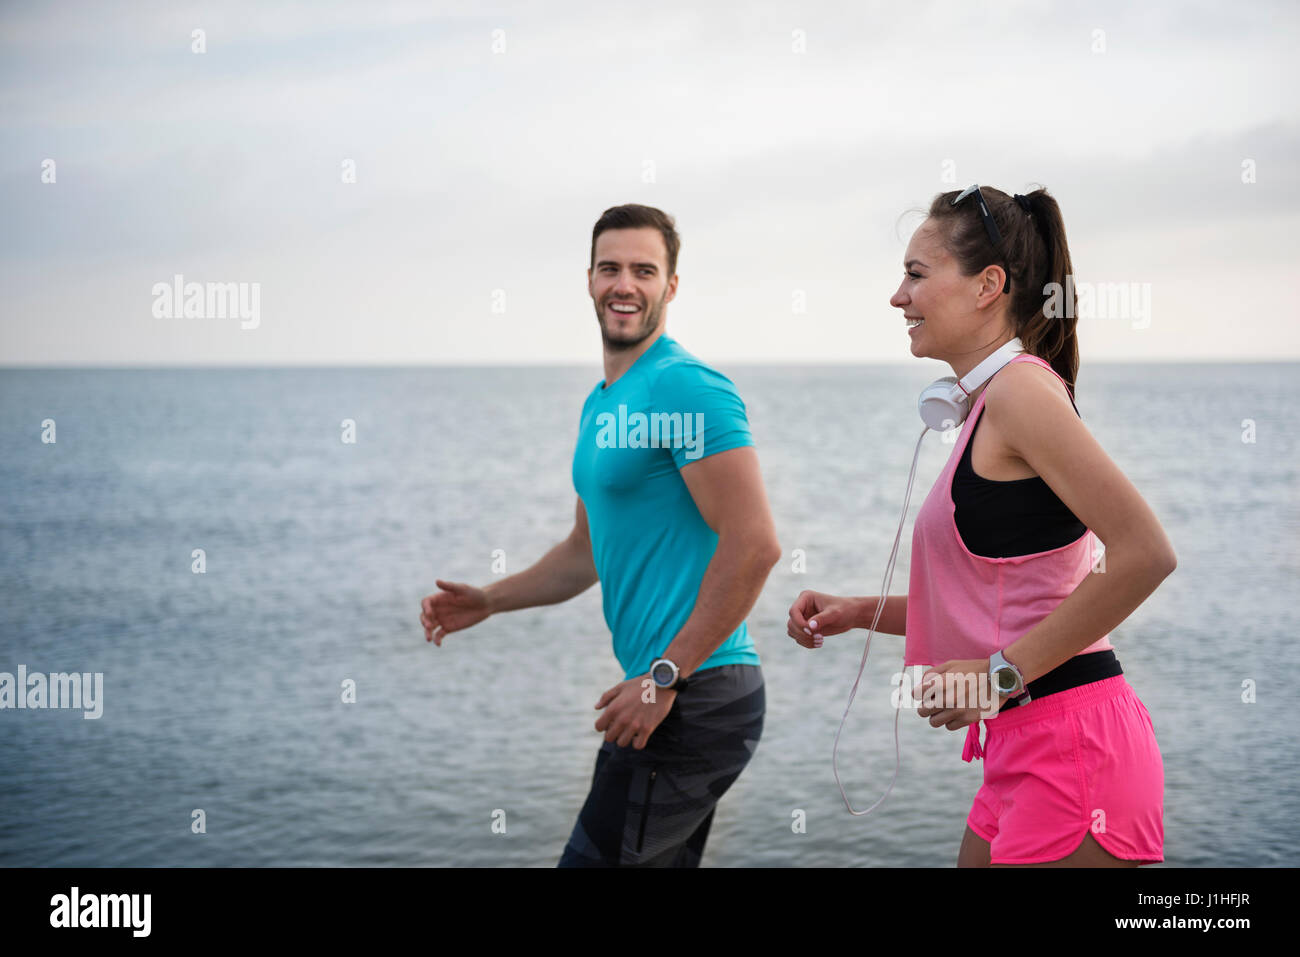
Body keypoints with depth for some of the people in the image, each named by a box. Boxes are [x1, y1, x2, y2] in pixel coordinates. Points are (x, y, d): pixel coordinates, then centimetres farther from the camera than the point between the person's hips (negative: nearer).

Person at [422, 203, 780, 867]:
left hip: (694, 698, -10)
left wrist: (664, 678, -21)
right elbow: (589, 550, 28)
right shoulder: (599, 404, 17)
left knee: (593, 858, -6)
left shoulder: (687, 390, -14)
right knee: (665, 862, 17)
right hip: (671, 693, 10)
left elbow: (755, 545, -22)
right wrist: (487, 602, 17)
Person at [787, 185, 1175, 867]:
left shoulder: (1021, 388, -14)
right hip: (1024, 753, 10)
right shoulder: (988, 407, 15)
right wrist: (861, 613, 11)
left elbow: (1144, 554, -23)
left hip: (1073, 750, -10)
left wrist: (1003, 671, -19)